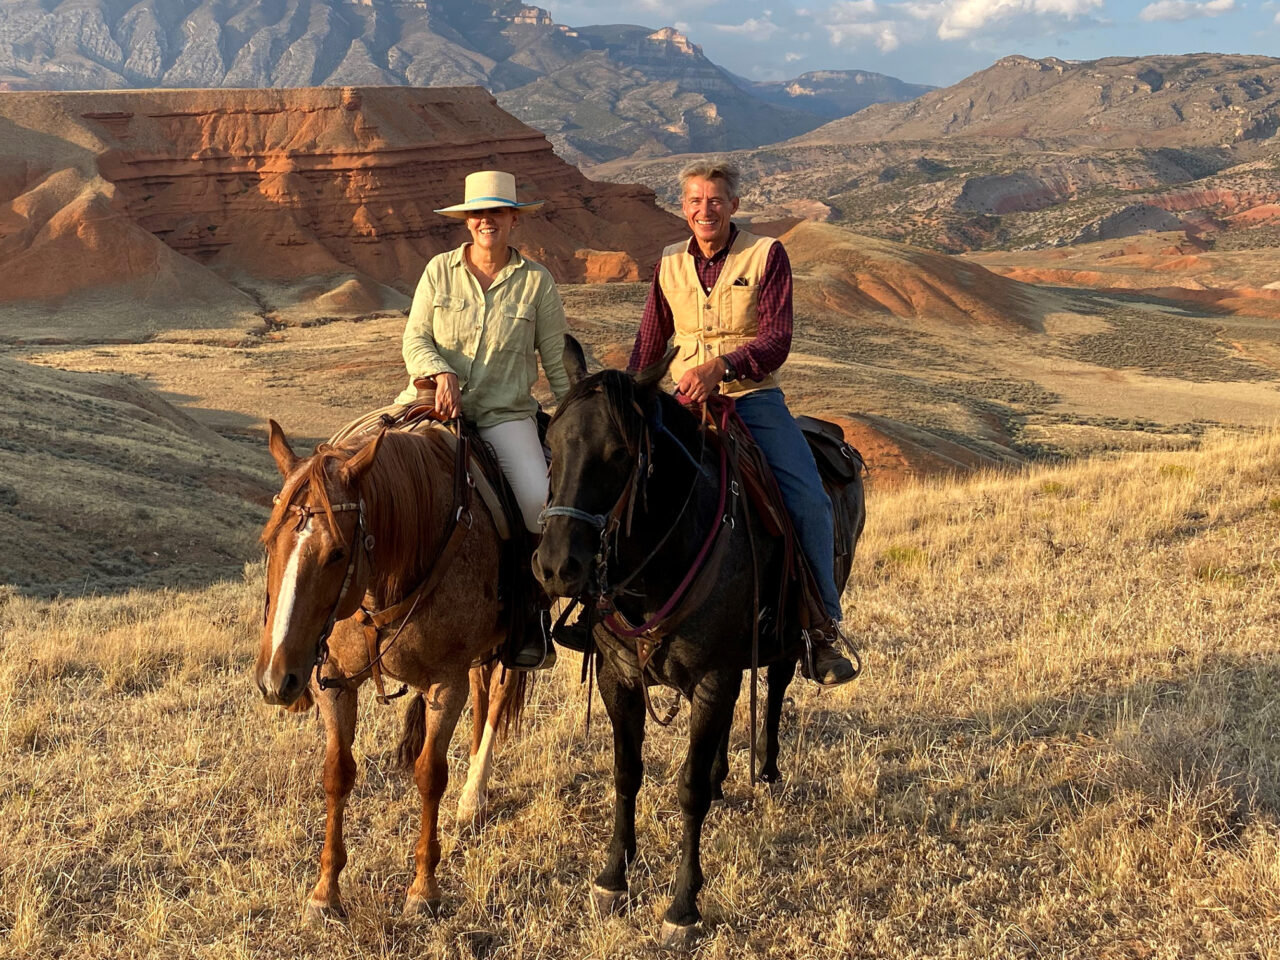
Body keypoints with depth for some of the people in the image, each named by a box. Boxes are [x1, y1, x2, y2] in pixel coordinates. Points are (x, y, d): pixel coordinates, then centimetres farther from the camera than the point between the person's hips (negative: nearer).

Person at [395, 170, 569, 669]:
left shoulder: (536, 281, 4)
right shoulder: (439, 270, 7)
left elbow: (557, 362, 8)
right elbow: (415, 339, 3)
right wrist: (441, 373, -17)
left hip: (505, 412, -1)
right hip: (434, 400, 1)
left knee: (542, 499, -26)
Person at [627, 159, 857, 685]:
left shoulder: (767, 255, -2)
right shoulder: (669, 264, 10)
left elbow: (777, 339, -13)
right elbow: (648, 347, 19)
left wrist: (720, 367, -29)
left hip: (755, 399, -3)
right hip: (685, 405, 3)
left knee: (809, 502, -19)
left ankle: (822, 630, -7)